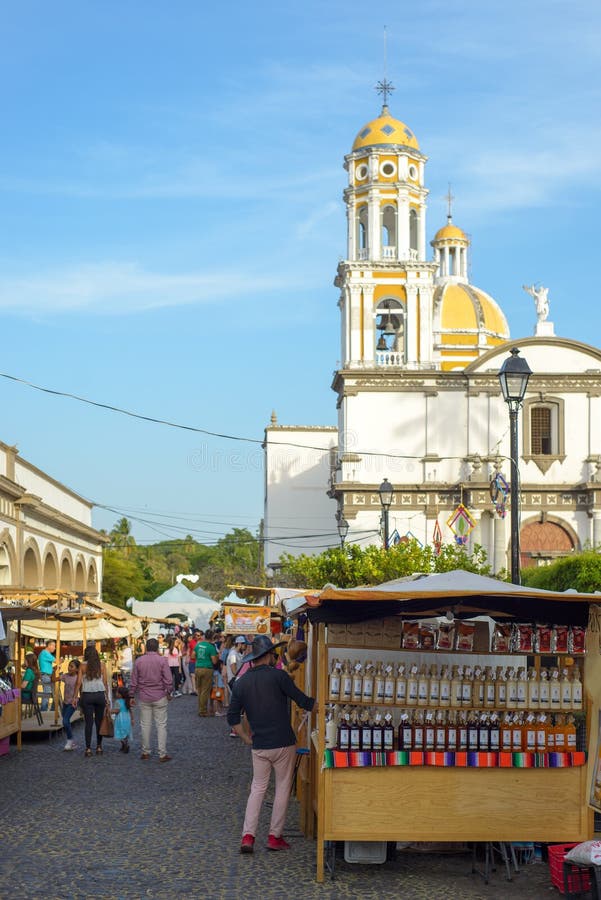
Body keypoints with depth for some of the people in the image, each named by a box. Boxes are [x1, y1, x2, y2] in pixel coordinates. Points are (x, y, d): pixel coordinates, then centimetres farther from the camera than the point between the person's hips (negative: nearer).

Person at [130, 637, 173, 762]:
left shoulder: (138, 661, 0)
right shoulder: (162, 660, -8)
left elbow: (134, 681, 4)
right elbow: (168, 680, -9)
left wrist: (132, 695, 13)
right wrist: (168, 693, 5)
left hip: (143, 698, 2)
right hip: (159, 697, -2)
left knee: (145, 725, 11)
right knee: (161, 725, 2)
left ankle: (145, 752, 16)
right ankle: (162, 754, 1)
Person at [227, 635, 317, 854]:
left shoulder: (241, 683, 4)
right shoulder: (278, 676, -11)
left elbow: (233, 717, 5)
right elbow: (303, 702, -9)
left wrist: (248, 739, 12)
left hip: (258, 746, 4)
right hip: (283, 744, -4)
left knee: (257, 788, 14)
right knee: (283, 789, 9)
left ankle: (248, 836, 4)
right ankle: (275, 836, 11)